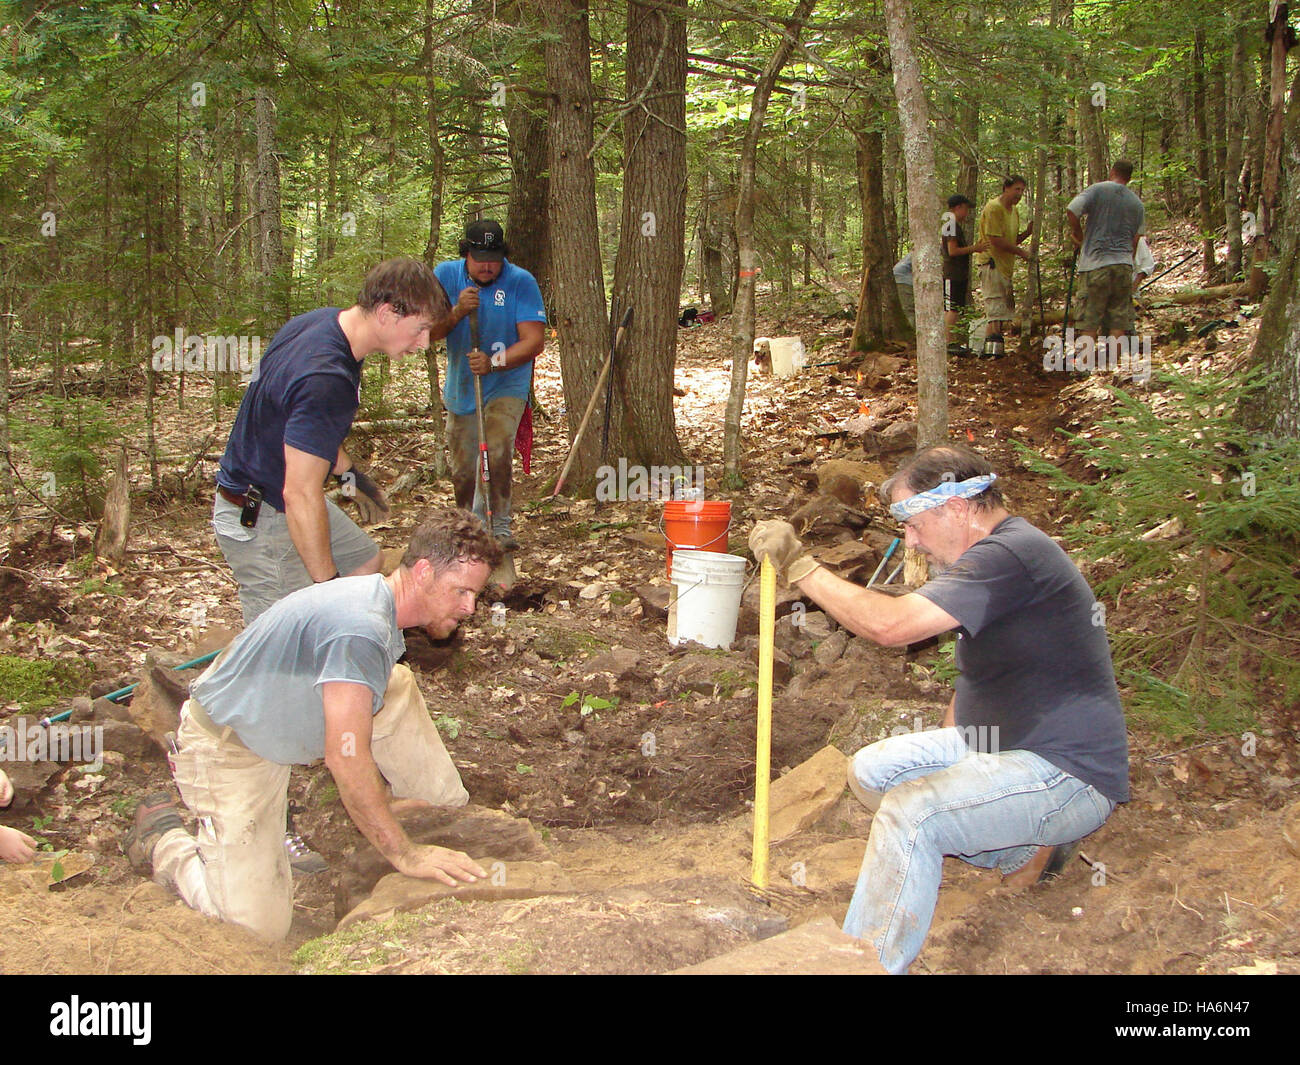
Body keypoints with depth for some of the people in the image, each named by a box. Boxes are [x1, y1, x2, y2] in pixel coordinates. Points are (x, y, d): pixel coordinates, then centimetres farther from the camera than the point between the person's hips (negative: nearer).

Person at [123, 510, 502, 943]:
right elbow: (346, 757, -32)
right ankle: (162, 838, 9)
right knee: (259, 928, -12)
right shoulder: (362, 628, -31)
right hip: (228, 749, -10)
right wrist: (403, 854, -26)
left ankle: (446, 805, 17)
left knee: (396, 686, 5)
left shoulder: (376, 600, 2)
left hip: (279, 722, 10)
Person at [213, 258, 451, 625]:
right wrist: (327, 587, -25)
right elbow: (301, 494, -32)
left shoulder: (322, 320, -2)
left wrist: (348, 473, 24)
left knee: (364, 560, 23)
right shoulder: (326, 381, -33)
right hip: (260, 522, -10)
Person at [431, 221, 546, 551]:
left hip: (506, 386, -3)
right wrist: (457, 312, -31)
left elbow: (534, 341, -21)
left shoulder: (521, 282, -16)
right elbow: (428, 331, -13)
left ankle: (501, 528, -10)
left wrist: (493, 362, -34)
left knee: (499, 453, -25)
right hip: (460, 389, 4)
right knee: (462, 471, 11)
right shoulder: (446, 275, -7)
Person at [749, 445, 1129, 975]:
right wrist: (945, 747, 12)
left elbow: (892, 624, -31)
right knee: (870, 771, 9)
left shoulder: (1012, 554, -22)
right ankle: (1022, 849, 16)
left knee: (911, 810, -30)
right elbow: (981, 670, 23)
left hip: (1068, 775, -11)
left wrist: (799, 565, -21)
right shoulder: (997, 554, 12)